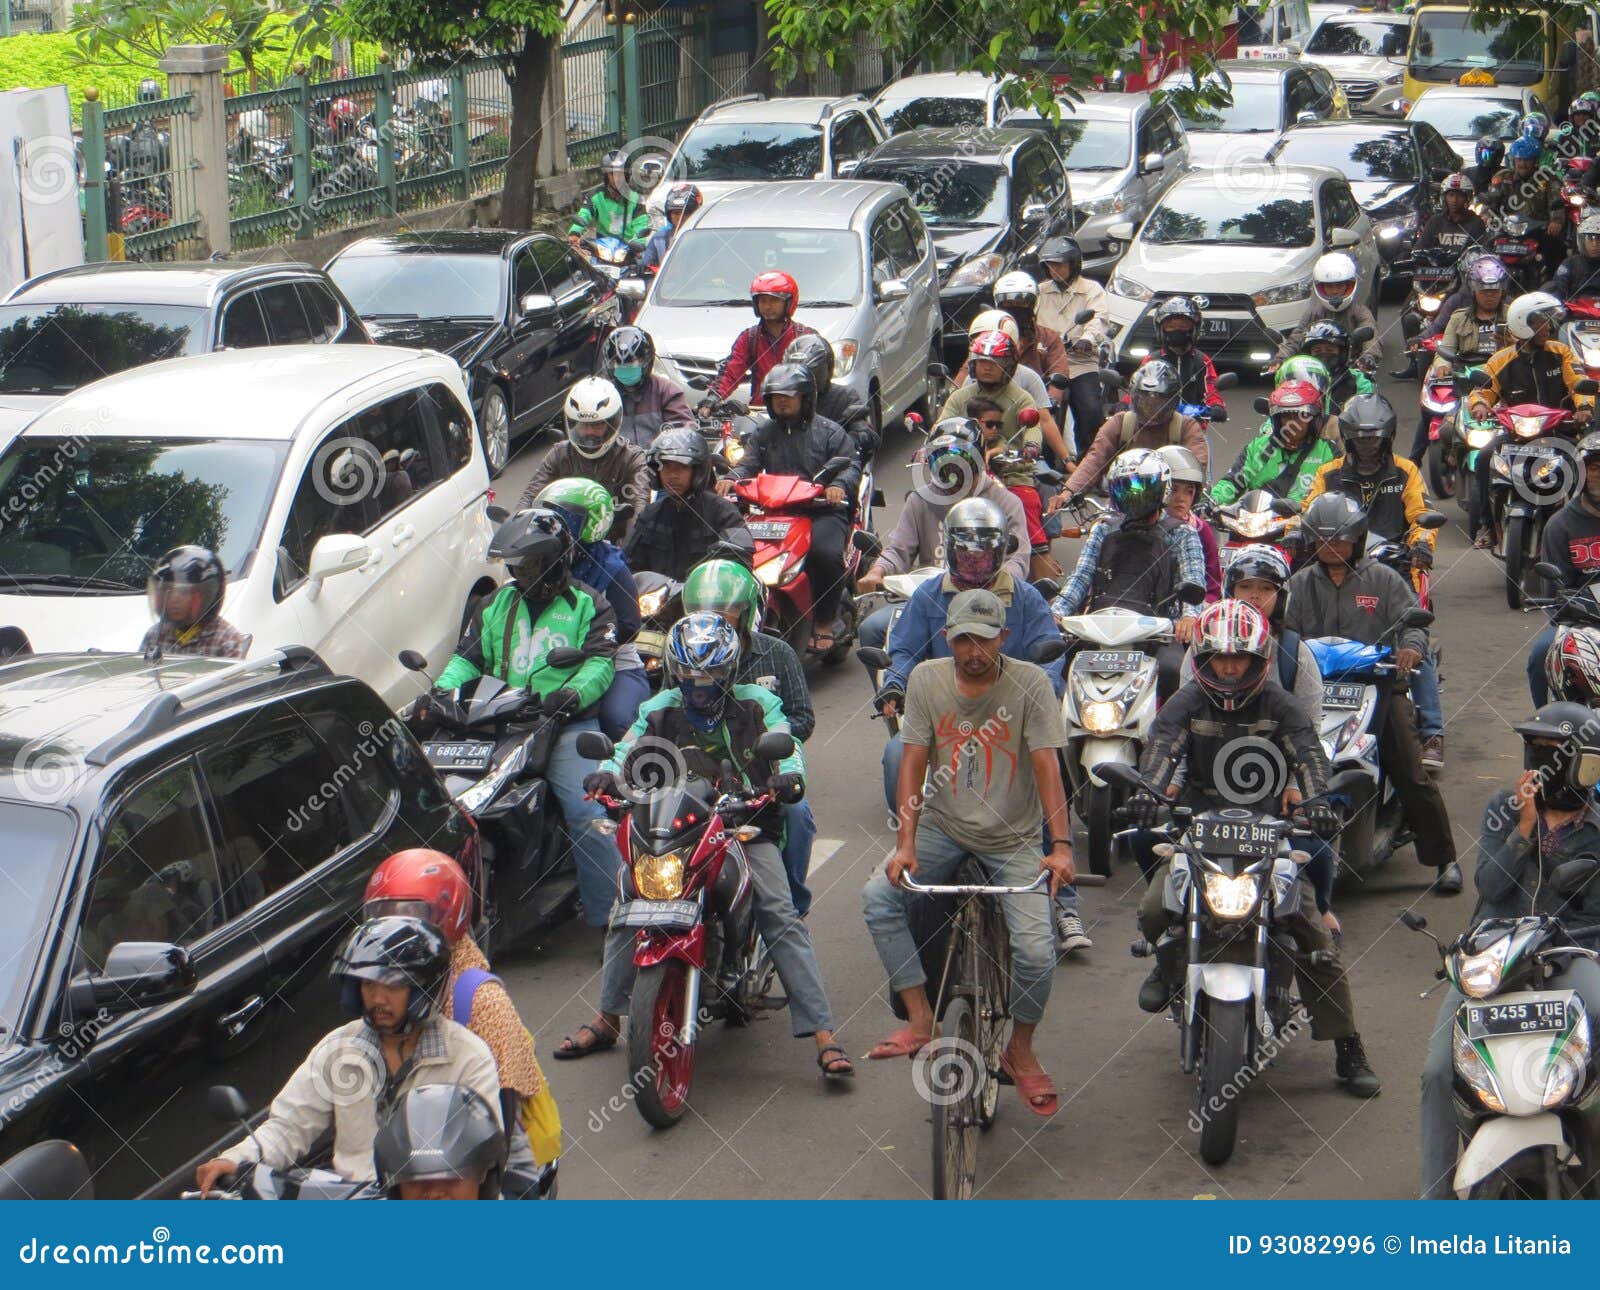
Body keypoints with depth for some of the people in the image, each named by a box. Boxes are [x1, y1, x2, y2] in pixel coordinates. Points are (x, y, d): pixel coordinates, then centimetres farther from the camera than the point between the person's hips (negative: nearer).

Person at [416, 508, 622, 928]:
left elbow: (600, 663, -4)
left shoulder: (588, 605, 9)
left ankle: (611, 918, -19)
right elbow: (467, 657, 18)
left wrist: (572, 694, -25)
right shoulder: (495, 606, 22)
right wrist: (441, 691, -4)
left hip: (567, 725, -4)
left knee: (589, 817, -23)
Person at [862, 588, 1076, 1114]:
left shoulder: (1030, 683, -10)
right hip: (944, 828, 2)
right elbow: (914, 763, -5)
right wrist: (905, 843, -16)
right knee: (878, 896, -21)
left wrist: (1060, 846, -26)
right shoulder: (926, 679, -3)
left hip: (1013, 839, -2)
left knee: (1035, 950, -18)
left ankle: (1020, 1051, 9)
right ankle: (921, 1020, -14)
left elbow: (1046, 766, -15)